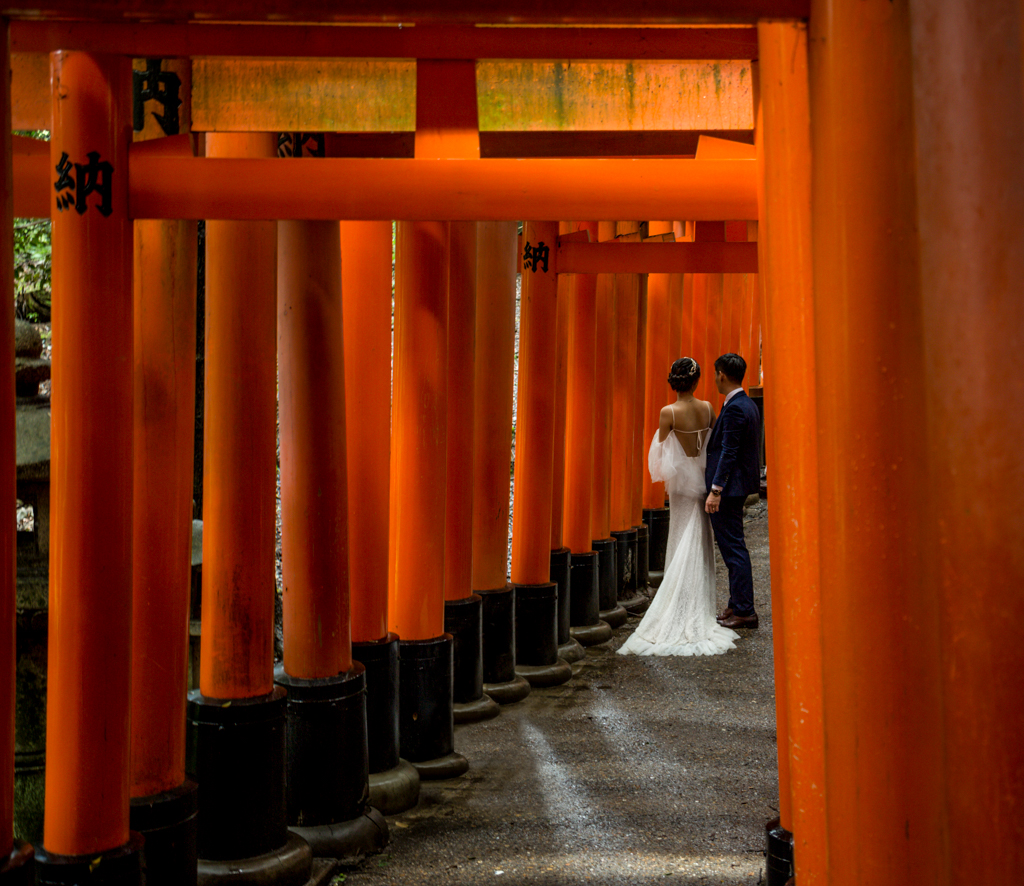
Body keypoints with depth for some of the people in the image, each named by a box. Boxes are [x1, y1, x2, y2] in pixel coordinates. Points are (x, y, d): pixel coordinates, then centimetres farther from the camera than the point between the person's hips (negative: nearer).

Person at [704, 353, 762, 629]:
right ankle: (738, 605, 24)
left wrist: (715, 490, -22)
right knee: (732, 547, 16)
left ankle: (744, 611, -1)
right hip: (739, 485, 10)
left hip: (729, 486, -10)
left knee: (733, 548, -5)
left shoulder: (734, 409, -19)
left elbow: (728, 453, -22)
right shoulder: (748, 405, 12)